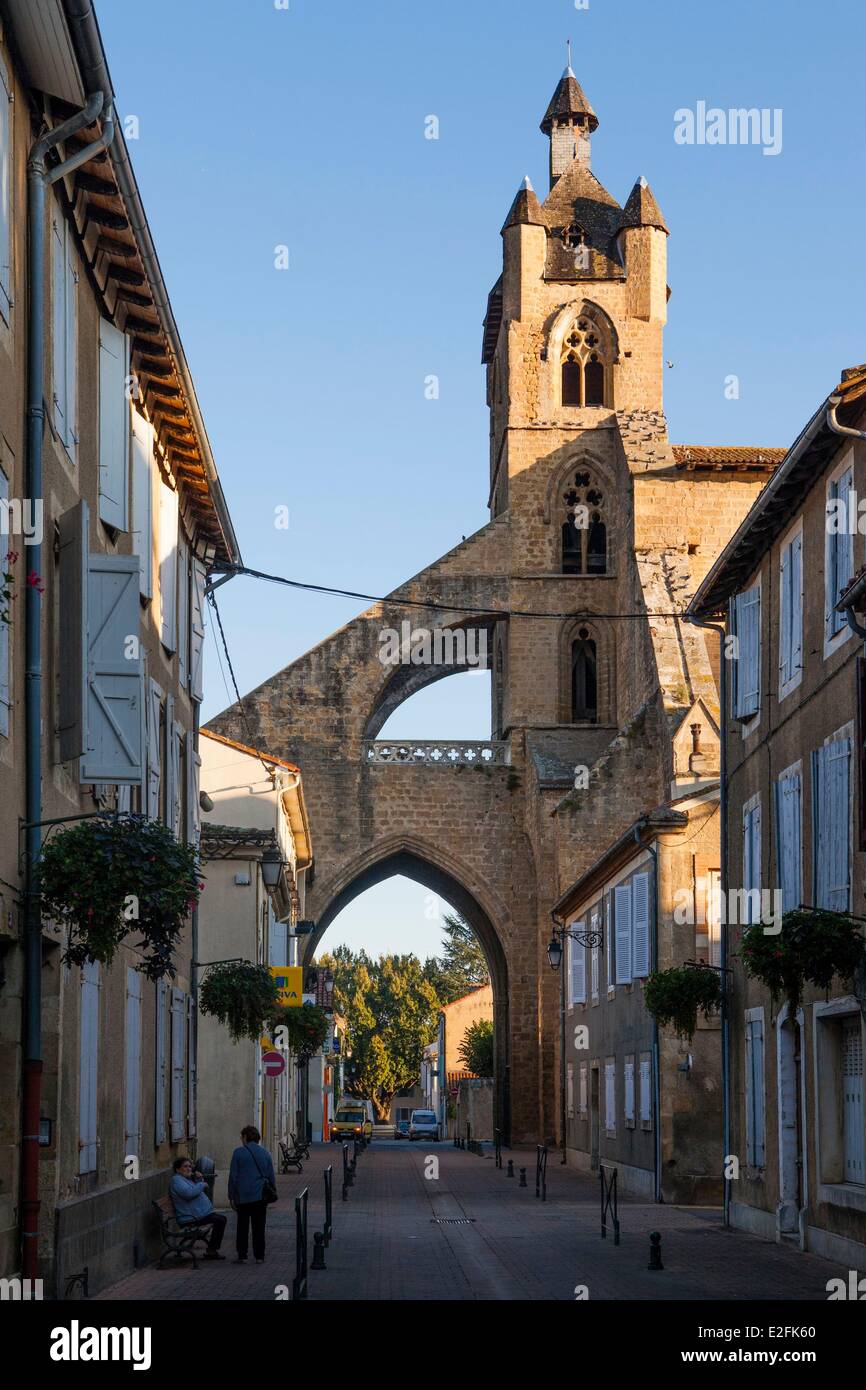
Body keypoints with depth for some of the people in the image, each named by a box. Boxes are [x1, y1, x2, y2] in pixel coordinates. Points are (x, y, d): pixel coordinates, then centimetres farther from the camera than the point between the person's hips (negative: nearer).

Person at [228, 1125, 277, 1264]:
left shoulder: (238, 1153, -5)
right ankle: (259, 1257, 7)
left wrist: (232, 1196, 1)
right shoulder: (265, 1153, 5)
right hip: (261, 1196, 3)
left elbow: (233, 1176, -5)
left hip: (243, 1196, -3)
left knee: (243, 1227, 5)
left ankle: (242, 1256, 4)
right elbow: (272, 1176, 8)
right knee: (259, 1227, 7)